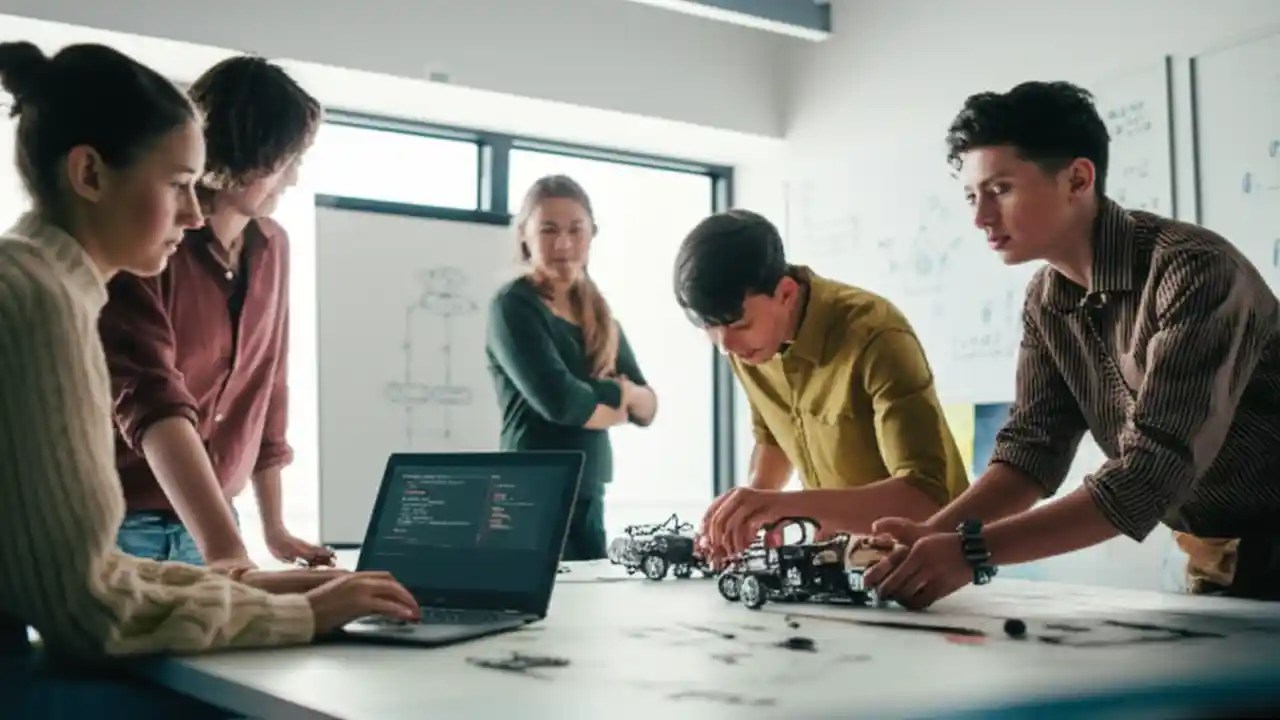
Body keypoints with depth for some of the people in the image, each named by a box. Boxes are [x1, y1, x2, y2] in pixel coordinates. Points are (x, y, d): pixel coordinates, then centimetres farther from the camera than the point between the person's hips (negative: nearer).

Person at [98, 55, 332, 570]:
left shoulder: (272, 249, 4)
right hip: (119, 522, -5)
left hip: (208, 520, 6)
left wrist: (274, 528, 12)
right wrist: (224, 550, -39)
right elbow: (149, 401, -28)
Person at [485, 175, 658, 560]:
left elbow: (647, 408, 10)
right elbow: (557, 400, -21)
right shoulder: (513, 306, -9)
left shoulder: (599, 315, 13)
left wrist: (628, 394, -12)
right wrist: (617, 395, -3)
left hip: (590, 499, 7)